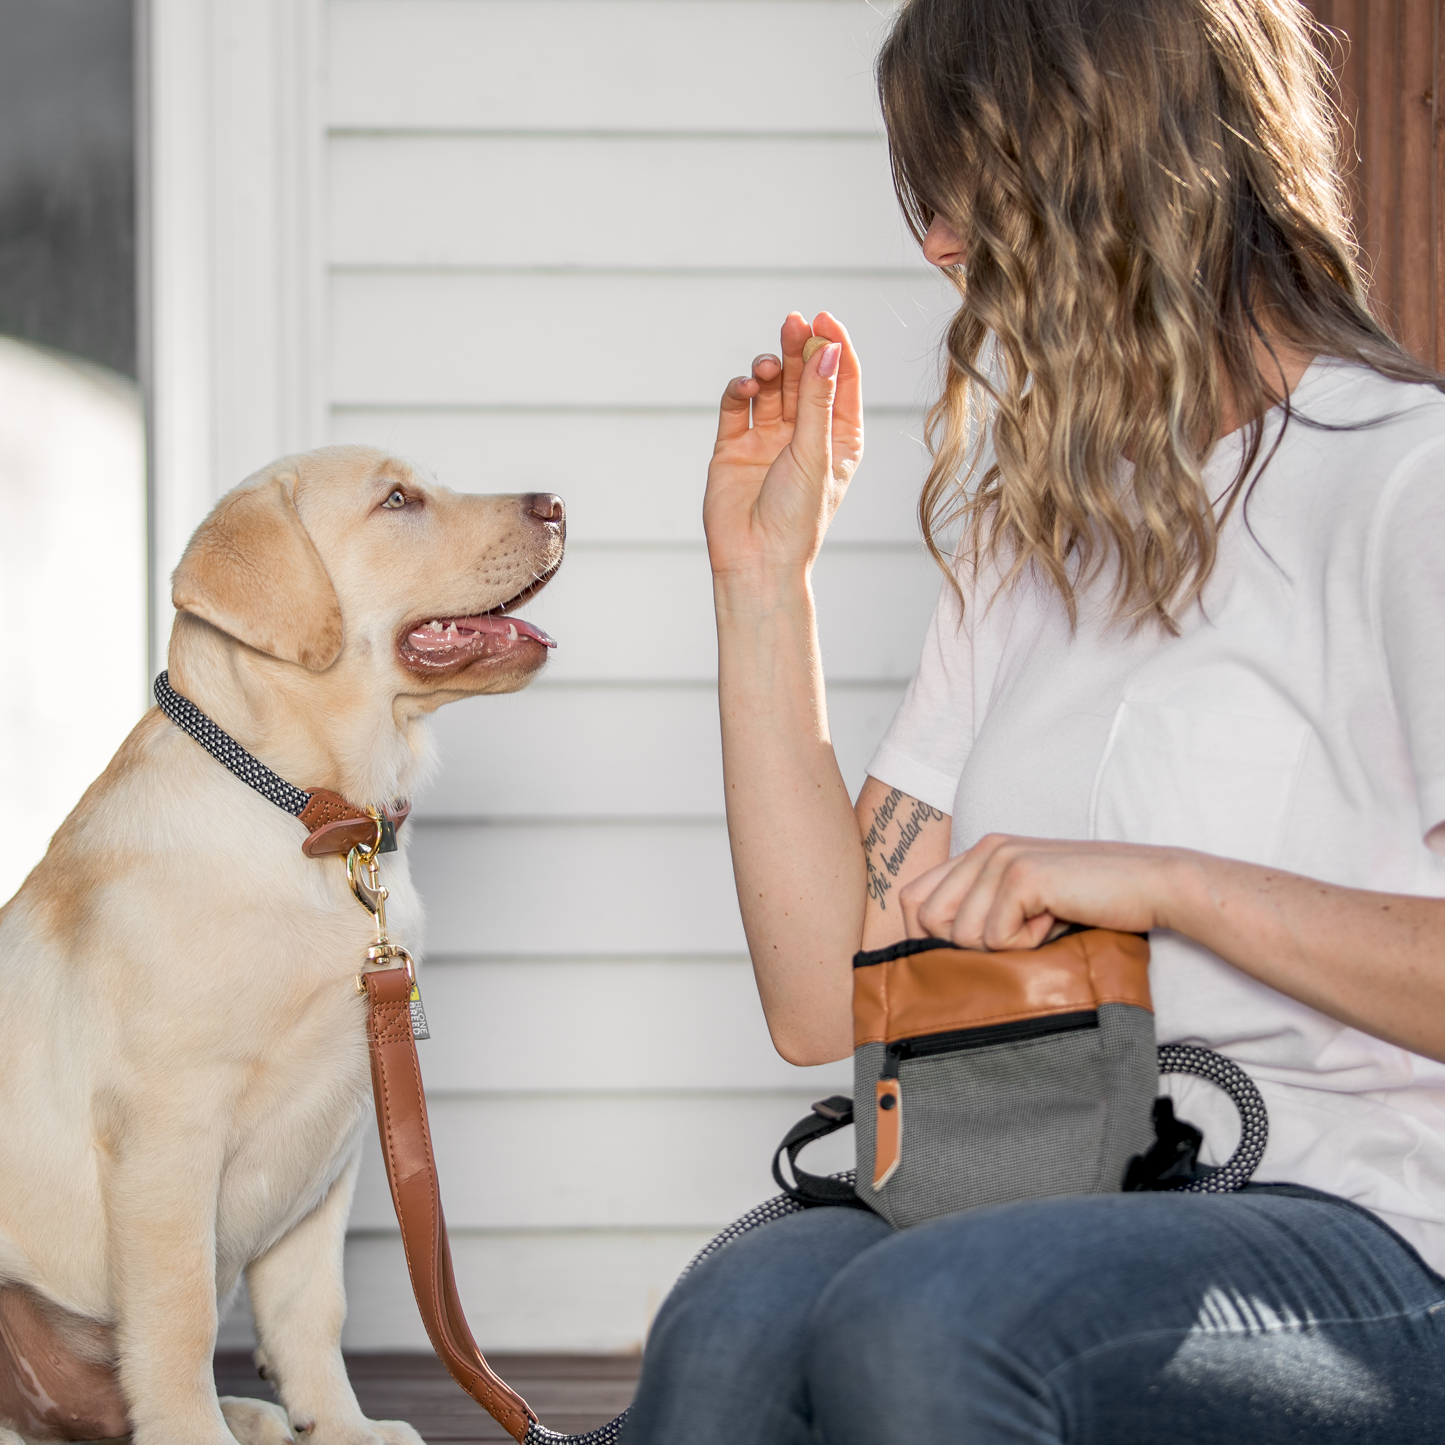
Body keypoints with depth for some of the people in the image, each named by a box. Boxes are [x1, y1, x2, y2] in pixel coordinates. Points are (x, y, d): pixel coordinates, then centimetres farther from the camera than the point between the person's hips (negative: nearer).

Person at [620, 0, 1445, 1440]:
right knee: (733, 1323, -29)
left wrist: (1161, 882, -15)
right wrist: (761, 573, 11)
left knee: (924, 1318, -35)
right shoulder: (1035, 533, 21)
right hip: (1059, 1198, 5)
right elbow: (825, 1001, 12)